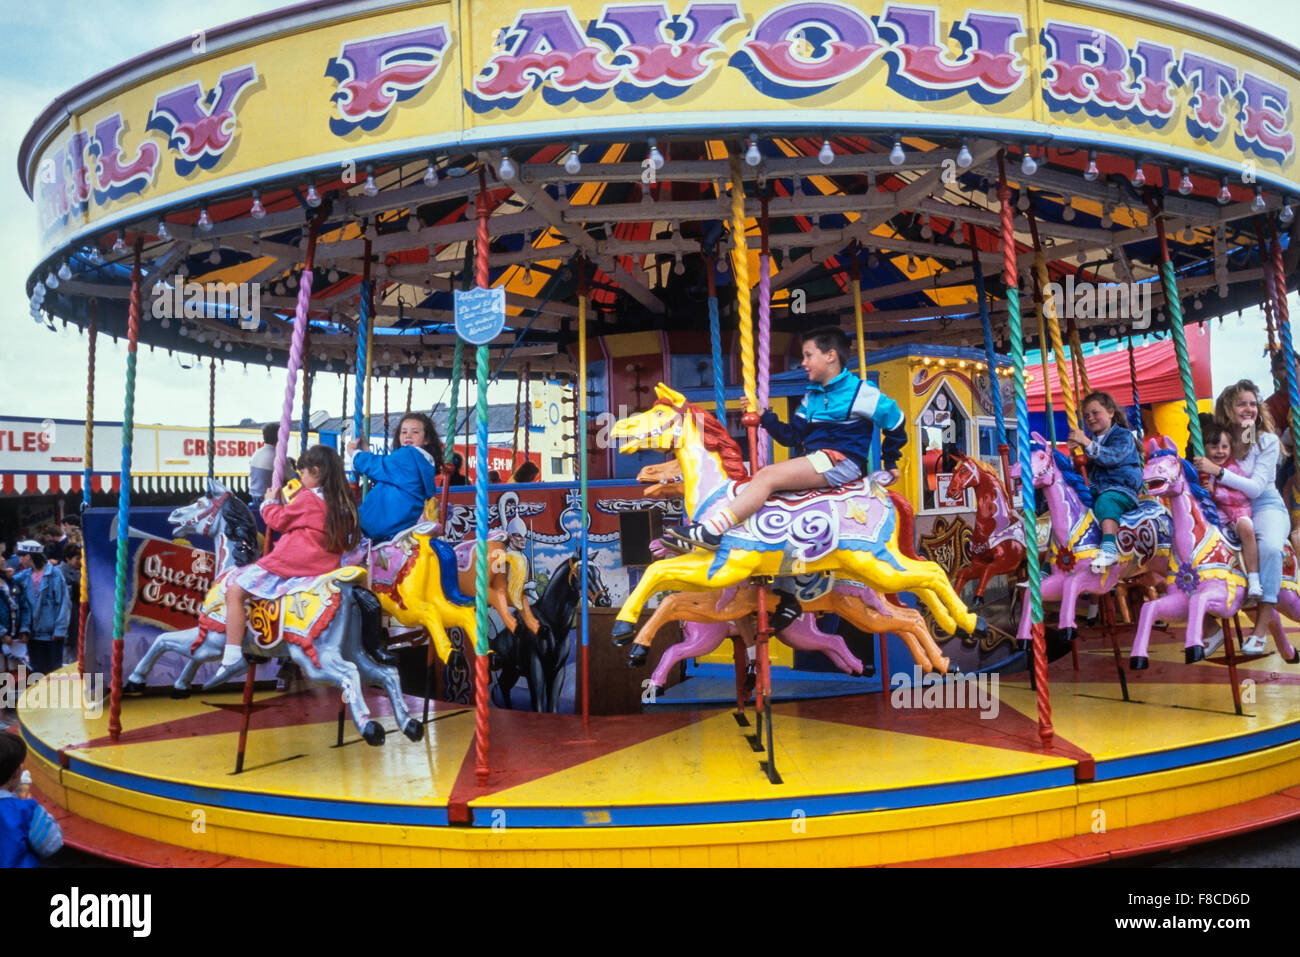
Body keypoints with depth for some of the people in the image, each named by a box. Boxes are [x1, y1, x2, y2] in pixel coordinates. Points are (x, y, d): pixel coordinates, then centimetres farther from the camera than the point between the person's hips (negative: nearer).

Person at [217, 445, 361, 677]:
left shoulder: (307, 497, -10)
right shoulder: (342, 503, 8)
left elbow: (279, 520, 1)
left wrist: (270, 502, 22)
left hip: (288, 564, -8)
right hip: (324, 567, 8)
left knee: (235, 591, -1)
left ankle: (232, 658, -10)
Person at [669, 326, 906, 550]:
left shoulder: (860, 392, -2)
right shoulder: (811, 397, 19)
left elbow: (895, 420, 7)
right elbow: (792, 437, 15)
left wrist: (890, 462, 15)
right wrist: (764, 416, 3)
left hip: (842, 460, -8)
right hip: (815, 460, 8)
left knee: (768, 477, -23)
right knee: (761, 475, -9)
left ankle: (711, 530, -32)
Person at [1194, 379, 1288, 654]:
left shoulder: (1268, 441, -6)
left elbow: (1255, 487, -17)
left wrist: (1217, 471, -30)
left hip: (1266, 508, -3)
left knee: (1270, 547, -35)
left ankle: (1261, 629, -27)